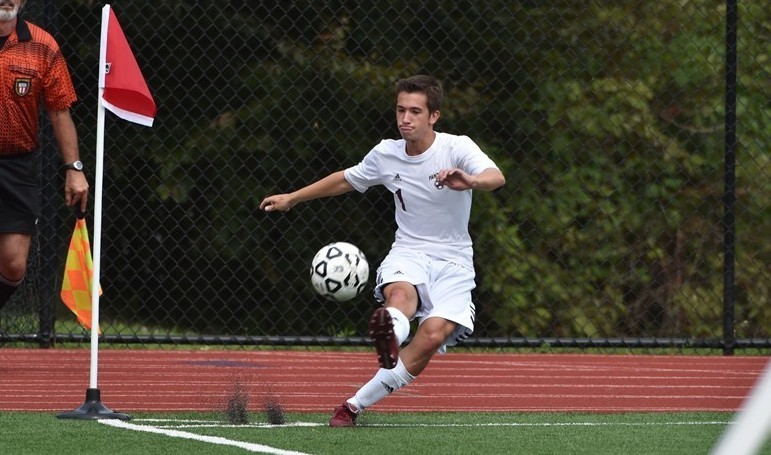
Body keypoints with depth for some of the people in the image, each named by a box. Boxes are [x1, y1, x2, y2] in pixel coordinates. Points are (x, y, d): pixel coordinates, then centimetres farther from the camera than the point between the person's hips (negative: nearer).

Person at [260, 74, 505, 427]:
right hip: (408, 253, 2)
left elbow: (496, 177, -31)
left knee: (433, 335, -25)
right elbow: (346, 180, 22)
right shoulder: (386, 154, 2)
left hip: (452, 262, -2)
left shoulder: (457, 148, -11)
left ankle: (356, 404, -20)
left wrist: (470, 181, -54)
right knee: (400, 295, -35)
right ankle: (389, 336, -73)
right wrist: (292, 198, 29)